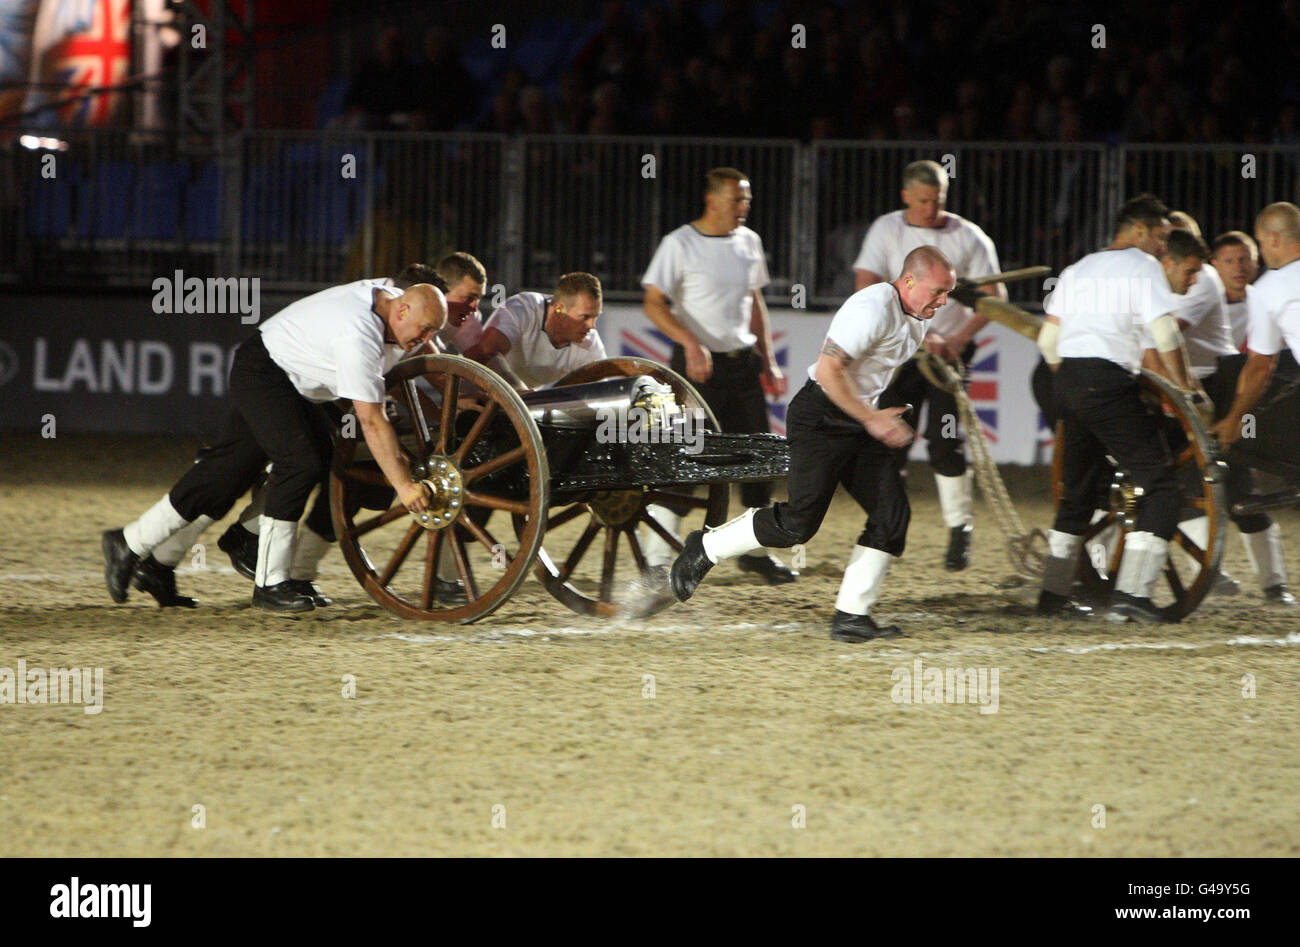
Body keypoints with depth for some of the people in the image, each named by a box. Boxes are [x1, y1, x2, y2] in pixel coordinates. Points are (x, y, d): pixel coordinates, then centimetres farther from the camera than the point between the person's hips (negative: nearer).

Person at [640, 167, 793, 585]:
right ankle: (657, 558, -7)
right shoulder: (680, 244, -8)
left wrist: (768, 361, 15)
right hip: (697, 363, -6)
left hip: (742, 362, 6)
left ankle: (755, 550, 19)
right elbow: (655, 304, -12)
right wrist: (691, 342, -26)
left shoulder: (748, 242, 11)